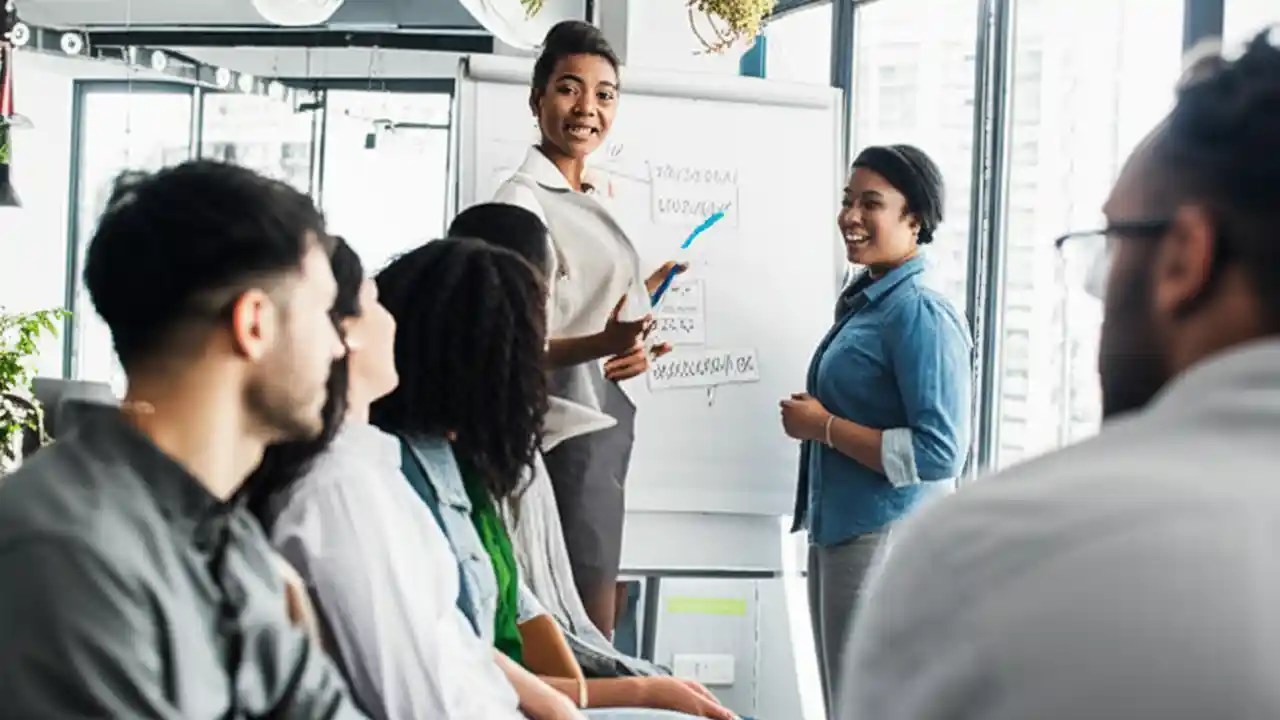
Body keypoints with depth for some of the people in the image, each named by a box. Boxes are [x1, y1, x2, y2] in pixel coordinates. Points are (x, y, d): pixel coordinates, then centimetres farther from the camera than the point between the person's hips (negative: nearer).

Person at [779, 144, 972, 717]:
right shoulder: (862, 303, 11)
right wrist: (814, 418, 7)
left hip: (888, 541, -10)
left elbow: (939, 453, -23)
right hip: (838, 535, 10)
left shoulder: (920, 314, -16)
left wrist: (824, 427, -17)